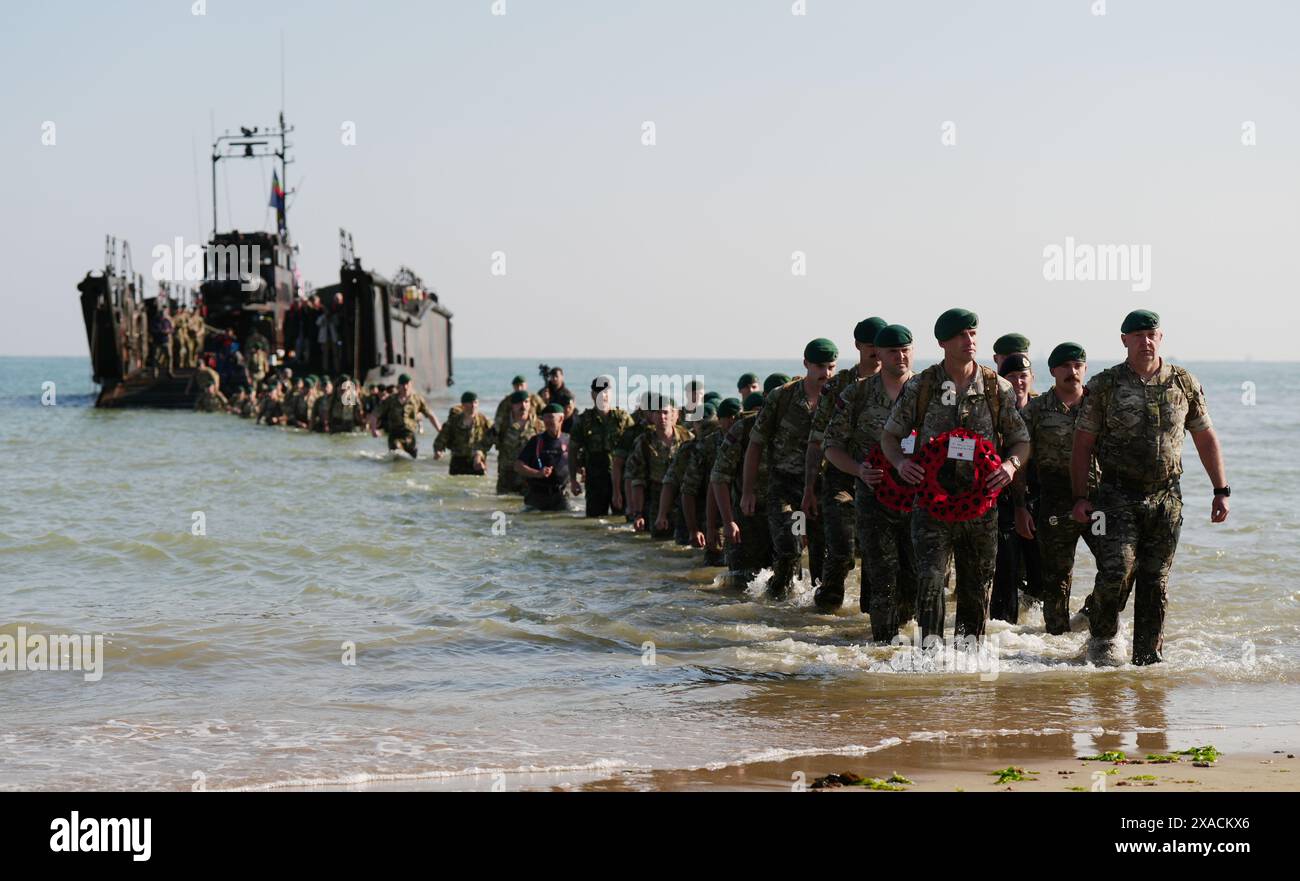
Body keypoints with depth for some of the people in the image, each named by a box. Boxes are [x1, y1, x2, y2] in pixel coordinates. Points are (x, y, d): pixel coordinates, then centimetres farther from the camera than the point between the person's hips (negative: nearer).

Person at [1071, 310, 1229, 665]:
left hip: (1166, 496, 2)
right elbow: (1083, 444, 2)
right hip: (1119, 494, -2)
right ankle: (1102, 640, 6)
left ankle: (1149, 657, 14)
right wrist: (1080, 497, -5)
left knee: (1156, 580, 5)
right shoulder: (1104, 385, 0)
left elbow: (1206, 439, 13)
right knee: (1116, 569, -16)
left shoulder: (1184, 384, 7)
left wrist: (1221, 491, 9)